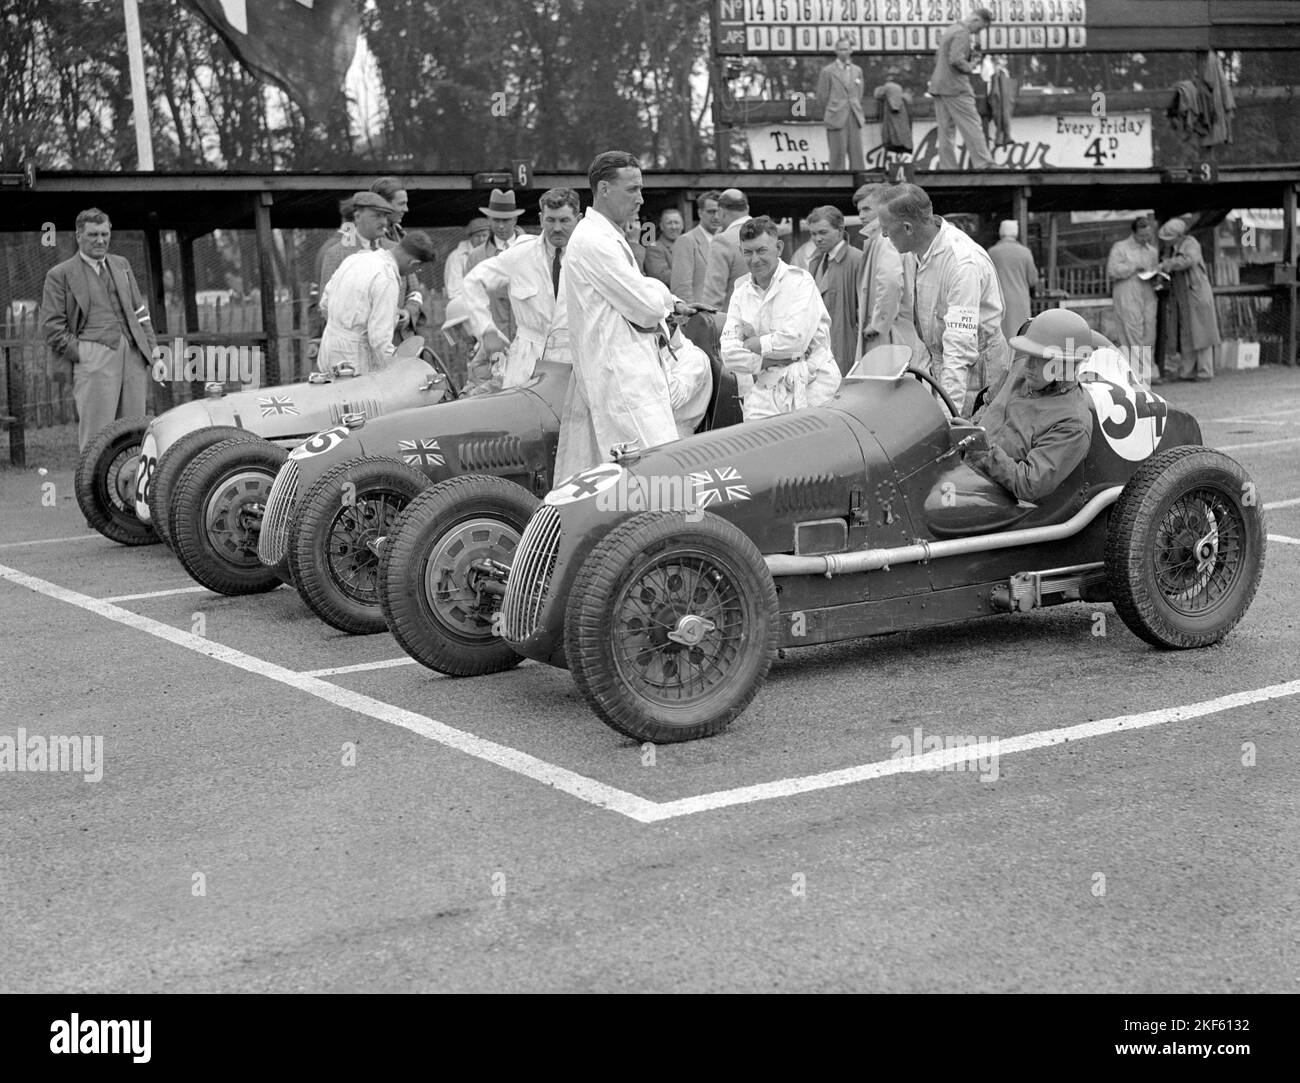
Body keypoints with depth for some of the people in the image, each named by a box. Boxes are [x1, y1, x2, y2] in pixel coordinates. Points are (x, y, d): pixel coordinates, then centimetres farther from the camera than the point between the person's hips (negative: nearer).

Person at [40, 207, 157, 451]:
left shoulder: (122, 265, 21)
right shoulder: (59, 274, 5)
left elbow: (140, 311, 22)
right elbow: (52, 325, 1)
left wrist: (151, 351, 12)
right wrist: (77, 354, -7)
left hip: (133, 355, 5)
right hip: (94, 359, -5)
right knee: (96, 436, -9)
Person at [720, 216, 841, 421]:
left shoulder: (799, 281, -2)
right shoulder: (741, 293, 11)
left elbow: (796, 340, -13)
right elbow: (729, 357, 2)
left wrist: (750, 343, -2)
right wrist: (772, 360, -10)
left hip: (810, 390, -3)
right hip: (767, 391, 4)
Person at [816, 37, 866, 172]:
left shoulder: (857, 70, 13)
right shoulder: (827, 71, 0)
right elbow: (822, 96, 2)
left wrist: (858, 112, 11)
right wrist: (835, 108, 6)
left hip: (854, 118, 4)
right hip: (836, 119, -4)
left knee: (856, 152, 1)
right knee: (838, 152, -5)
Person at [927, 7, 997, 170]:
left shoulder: (949, 30, 18)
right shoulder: (962, 33, -13)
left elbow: (937, 57, 25)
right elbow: (956, 59, -25)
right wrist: (969, 67, -8)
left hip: (938, 86, 9)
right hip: (955, 88, -9)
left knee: (946, 131, 8)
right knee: (972, 127, -5)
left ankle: (947, 167, 7)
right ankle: (983, 164, -5)